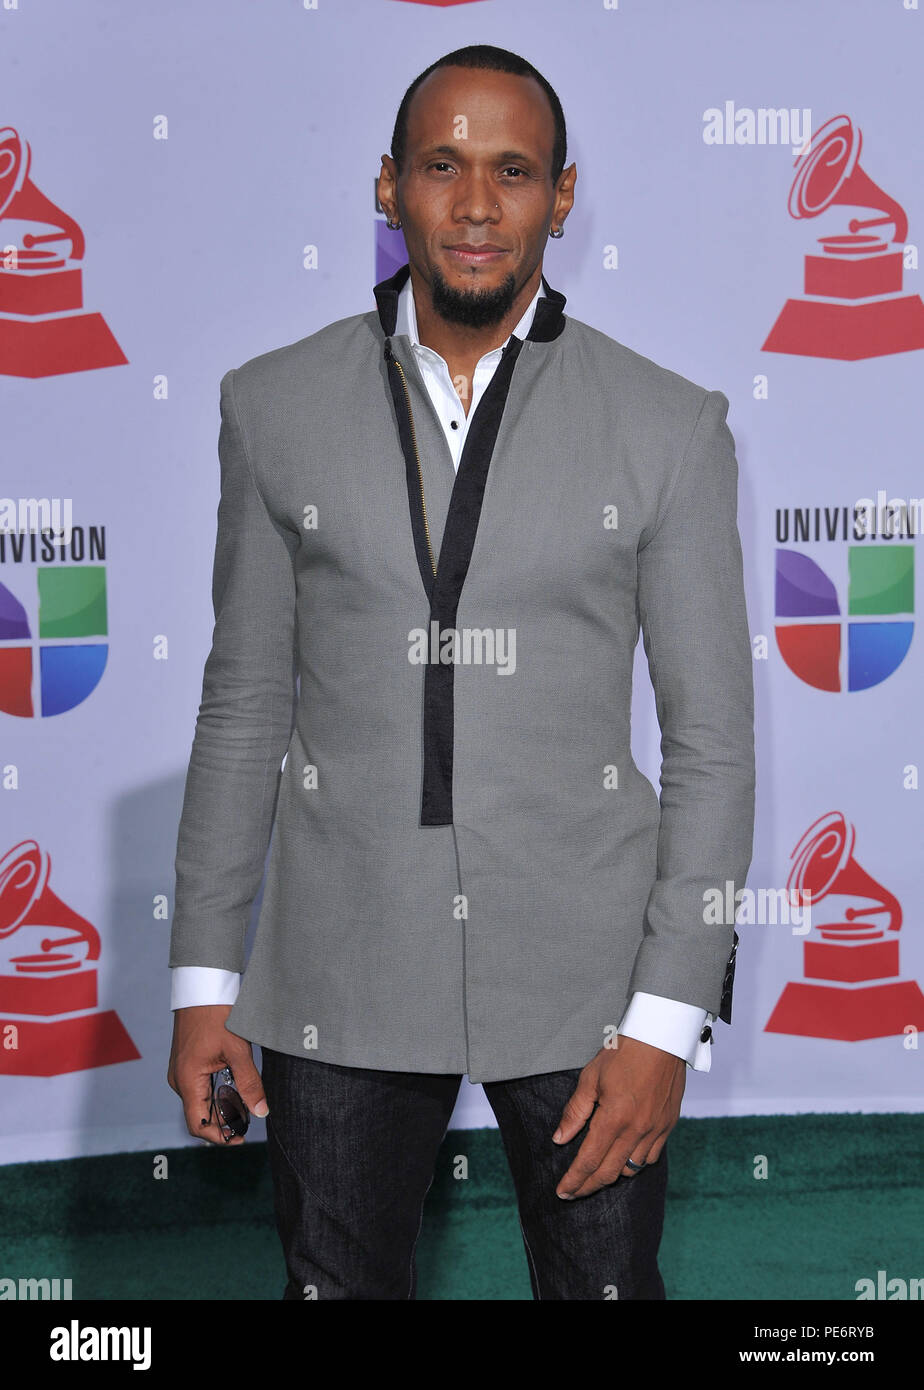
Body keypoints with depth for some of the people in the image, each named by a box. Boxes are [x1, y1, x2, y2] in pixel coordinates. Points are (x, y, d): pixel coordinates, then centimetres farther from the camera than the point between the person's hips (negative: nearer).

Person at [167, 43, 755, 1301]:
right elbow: (244, 707, 6)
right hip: (341, 968, 1)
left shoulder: (668, 427, -2)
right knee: (338, 1283, 12)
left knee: (606, 1283, 9)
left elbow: (712, 740, -2)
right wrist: (205, 982, 4)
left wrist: (667, 1020, -8)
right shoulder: (276, 408, 3)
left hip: (582, 969, -1)